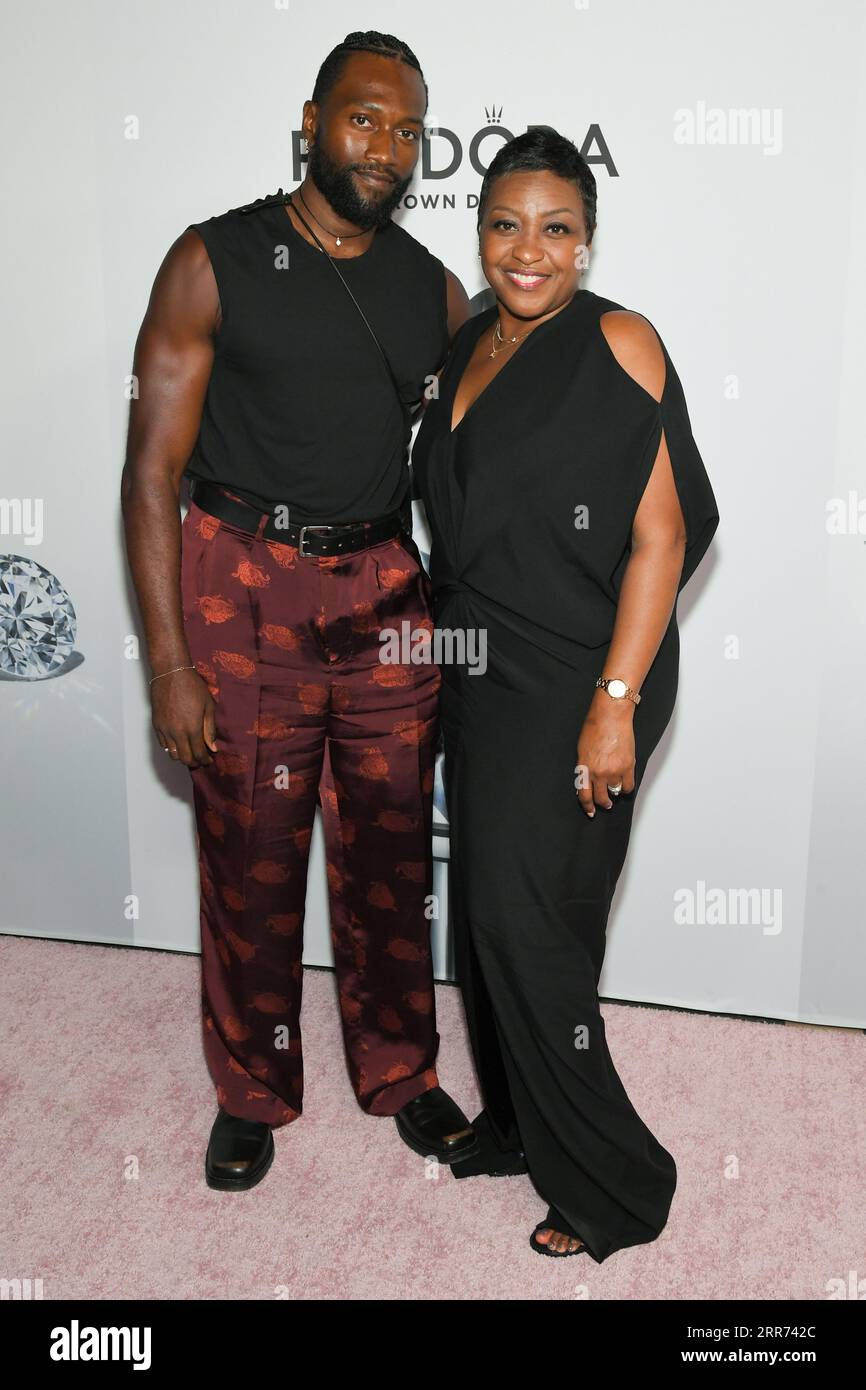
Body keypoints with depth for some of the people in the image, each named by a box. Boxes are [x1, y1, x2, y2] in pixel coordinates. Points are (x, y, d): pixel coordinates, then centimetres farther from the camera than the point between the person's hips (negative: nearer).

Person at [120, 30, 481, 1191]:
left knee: (390, 856, 12)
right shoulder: (215, 263, -5)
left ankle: (398, 1072, 33)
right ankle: (253, 1092, 30)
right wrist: (170, 661, -12)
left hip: (387, 595, 4)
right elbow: (153, 471, -7)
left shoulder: (436, 292, 7)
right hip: (244, 590, -3)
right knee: (252, 865, 8)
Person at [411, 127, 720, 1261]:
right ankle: (516, 1125, 35)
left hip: (573, 688, -7)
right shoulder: (469, 348, 11)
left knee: (530, 923, -4)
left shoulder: (618, 344, -10)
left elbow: (660, 535, -15)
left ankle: (613, 1185, 16)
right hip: (482, 677, 8)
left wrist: (616, 702, -21)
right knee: (487, 906, 14)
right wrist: (447, 654, 15)